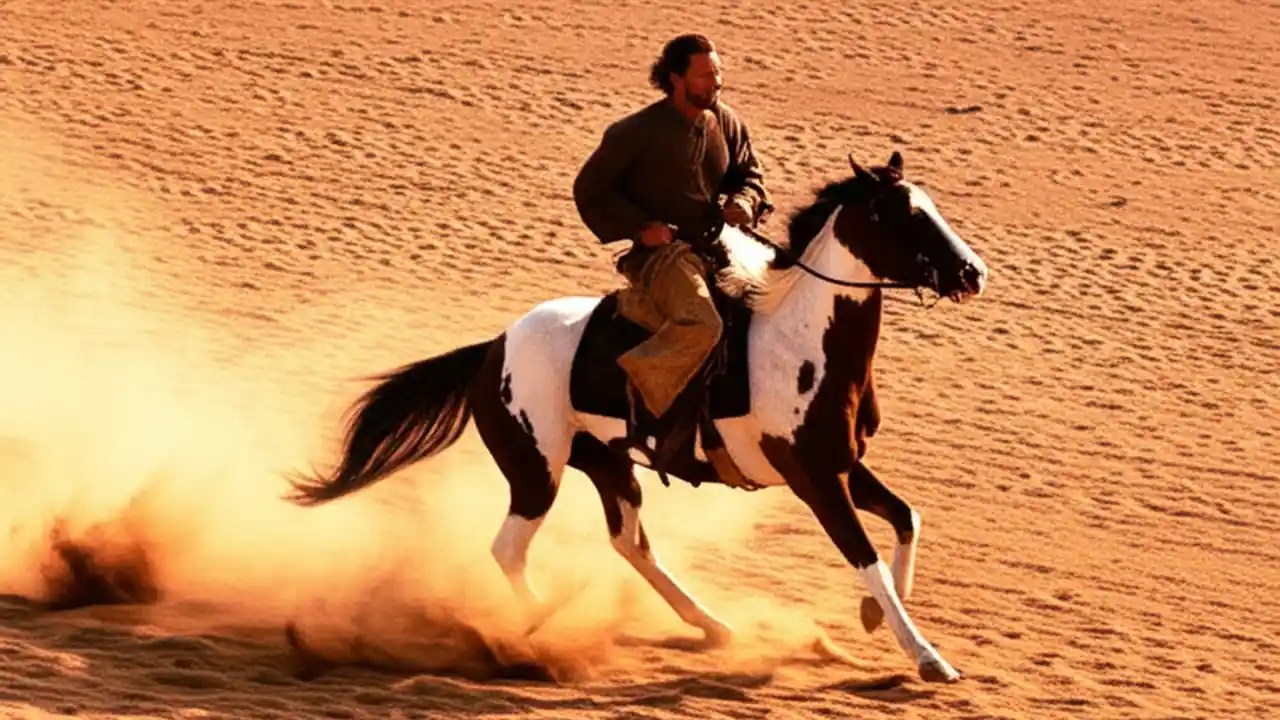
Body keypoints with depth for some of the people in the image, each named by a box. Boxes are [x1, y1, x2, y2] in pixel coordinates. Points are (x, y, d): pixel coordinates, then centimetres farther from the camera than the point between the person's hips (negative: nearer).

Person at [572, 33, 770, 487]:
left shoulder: (726, 124, 9)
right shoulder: (637, 132, -9)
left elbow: (749, 174, 22)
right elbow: (589, 190, -2)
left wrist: (743, 203, -2)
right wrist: (640, 226, -14)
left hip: (715, 251, 7)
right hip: (661, 252, -7)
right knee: (700, 324, -34)